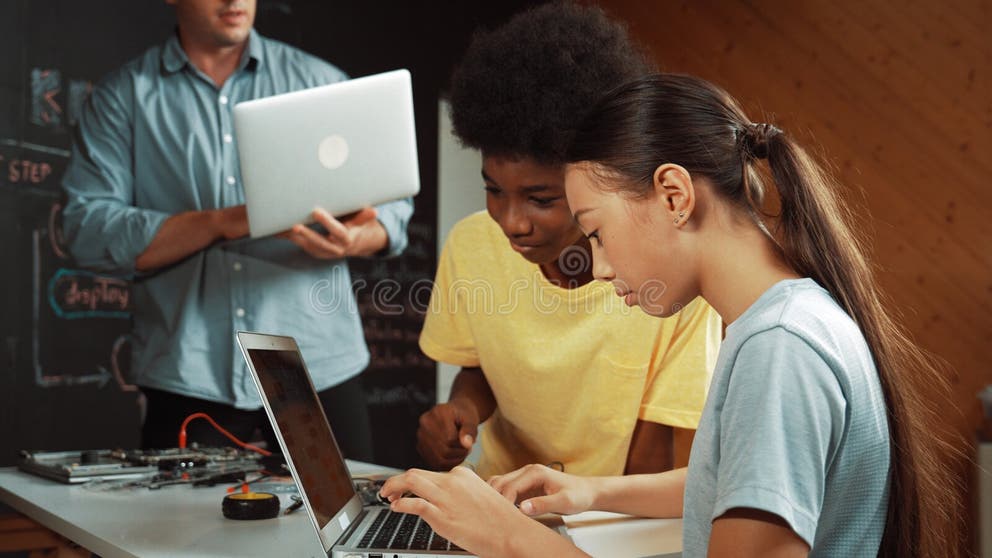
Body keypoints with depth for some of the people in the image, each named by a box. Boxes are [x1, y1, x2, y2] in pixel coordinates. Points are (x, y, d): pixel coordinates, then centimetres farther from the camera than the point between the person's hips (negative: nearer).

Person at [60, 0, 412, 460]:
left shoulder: (321, 81, 10)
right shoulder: (122, 97, 6)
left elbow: (393, 201, 6)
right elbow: (88, 230, -5)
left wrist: (359, 239, -17)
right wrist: (224, 223, -17)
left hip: (320, 368, 1)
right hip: (188, 380, -1)